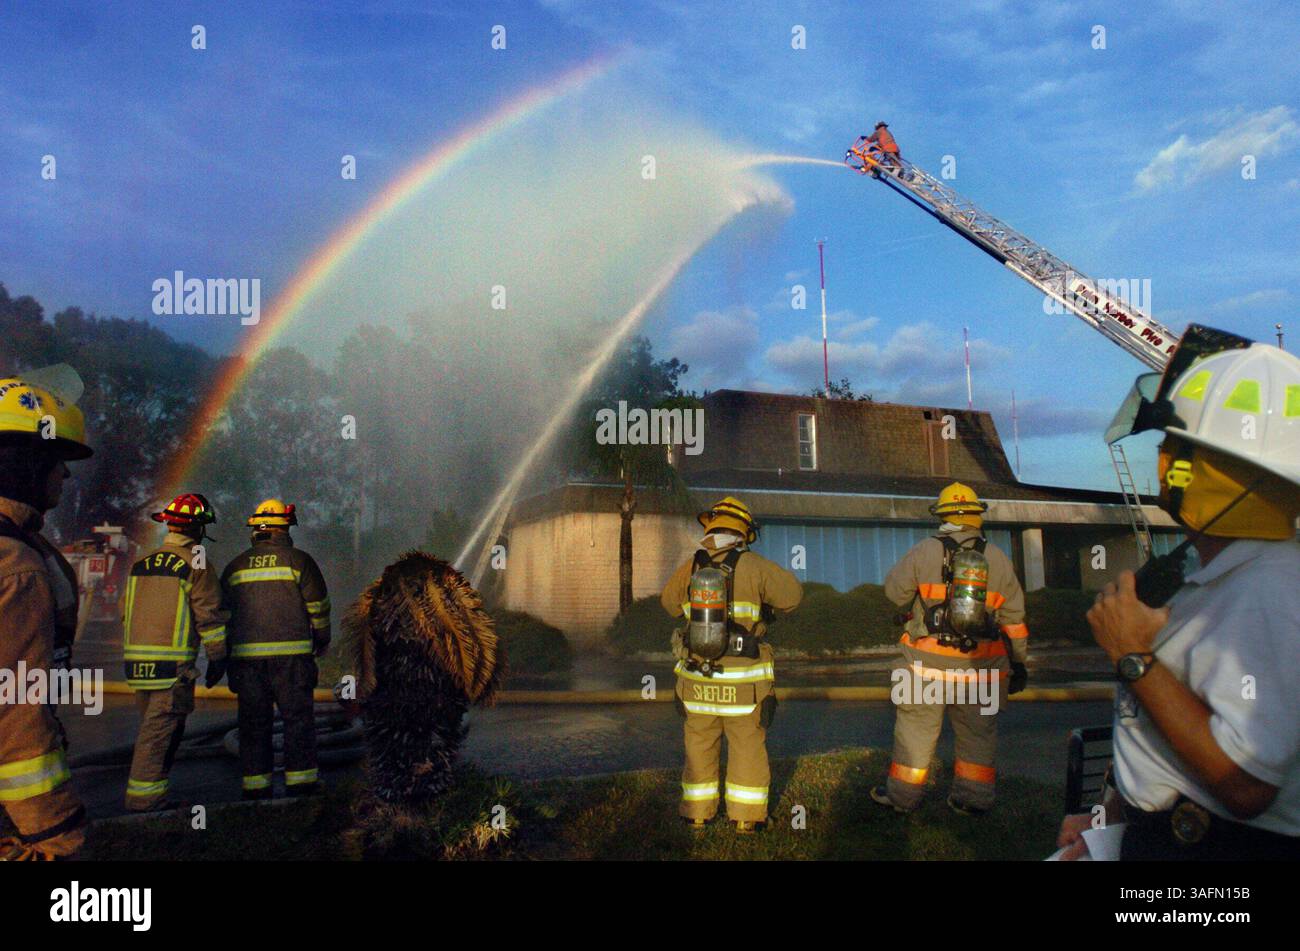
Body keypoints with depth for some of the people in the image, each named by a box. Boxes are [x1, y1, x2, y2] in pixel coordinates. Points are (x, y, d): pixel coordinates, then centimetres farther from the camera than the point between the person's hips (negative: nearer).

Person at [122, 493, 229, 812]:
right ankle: (146, 797, -3)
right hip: (173, 662, -7)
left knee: (152, 726, 16)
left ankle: (144, 796, 21)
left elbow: (126, 614, 20)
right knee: (162, 729, -3)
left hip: (137, 659, 7)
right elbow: (210, 615, -9)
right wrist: (217, 657, -2)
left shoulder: (141, 564, 15)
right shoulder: (195, 564, -7)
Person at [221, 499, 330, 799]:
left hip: (246, 655, 4)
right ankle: (300, 781, 3)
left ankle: (255, 785, 11)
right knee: (298, 716, 3)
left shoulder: (235, 566, 10)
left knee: (254, 721, 8)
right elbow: (318, 606, 0)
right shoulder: (298, 560, -2)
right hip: (291, 652, -4)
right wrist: (322, 639, 16)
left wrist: (228, 653, 24)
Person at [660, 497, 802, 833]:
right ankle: (746, 816, 19)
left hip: (698, 677, 2)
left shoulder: (689, 568, -2)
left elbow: (670, 603, 17)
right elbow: (791, 595, 2)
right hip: (743, 682, -2)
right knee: (748, 747, 13)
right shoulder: (753, 566, -11)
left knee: (700, 746, 17)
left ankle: (698, 813, 24)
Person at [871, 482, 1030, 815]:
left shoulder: (926, 551, -6)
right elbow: (1014, 618, 7)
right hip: (981, 664, 3)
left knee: (917, 726, 8)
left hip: (928, 662, -2)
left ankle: (903, 794, 17)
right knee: (977, 731, 15)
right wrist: (1018, 663, 15)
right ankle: (973, 797, 21)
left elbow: (894, 591, 1)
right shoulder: (998, 559, 3)